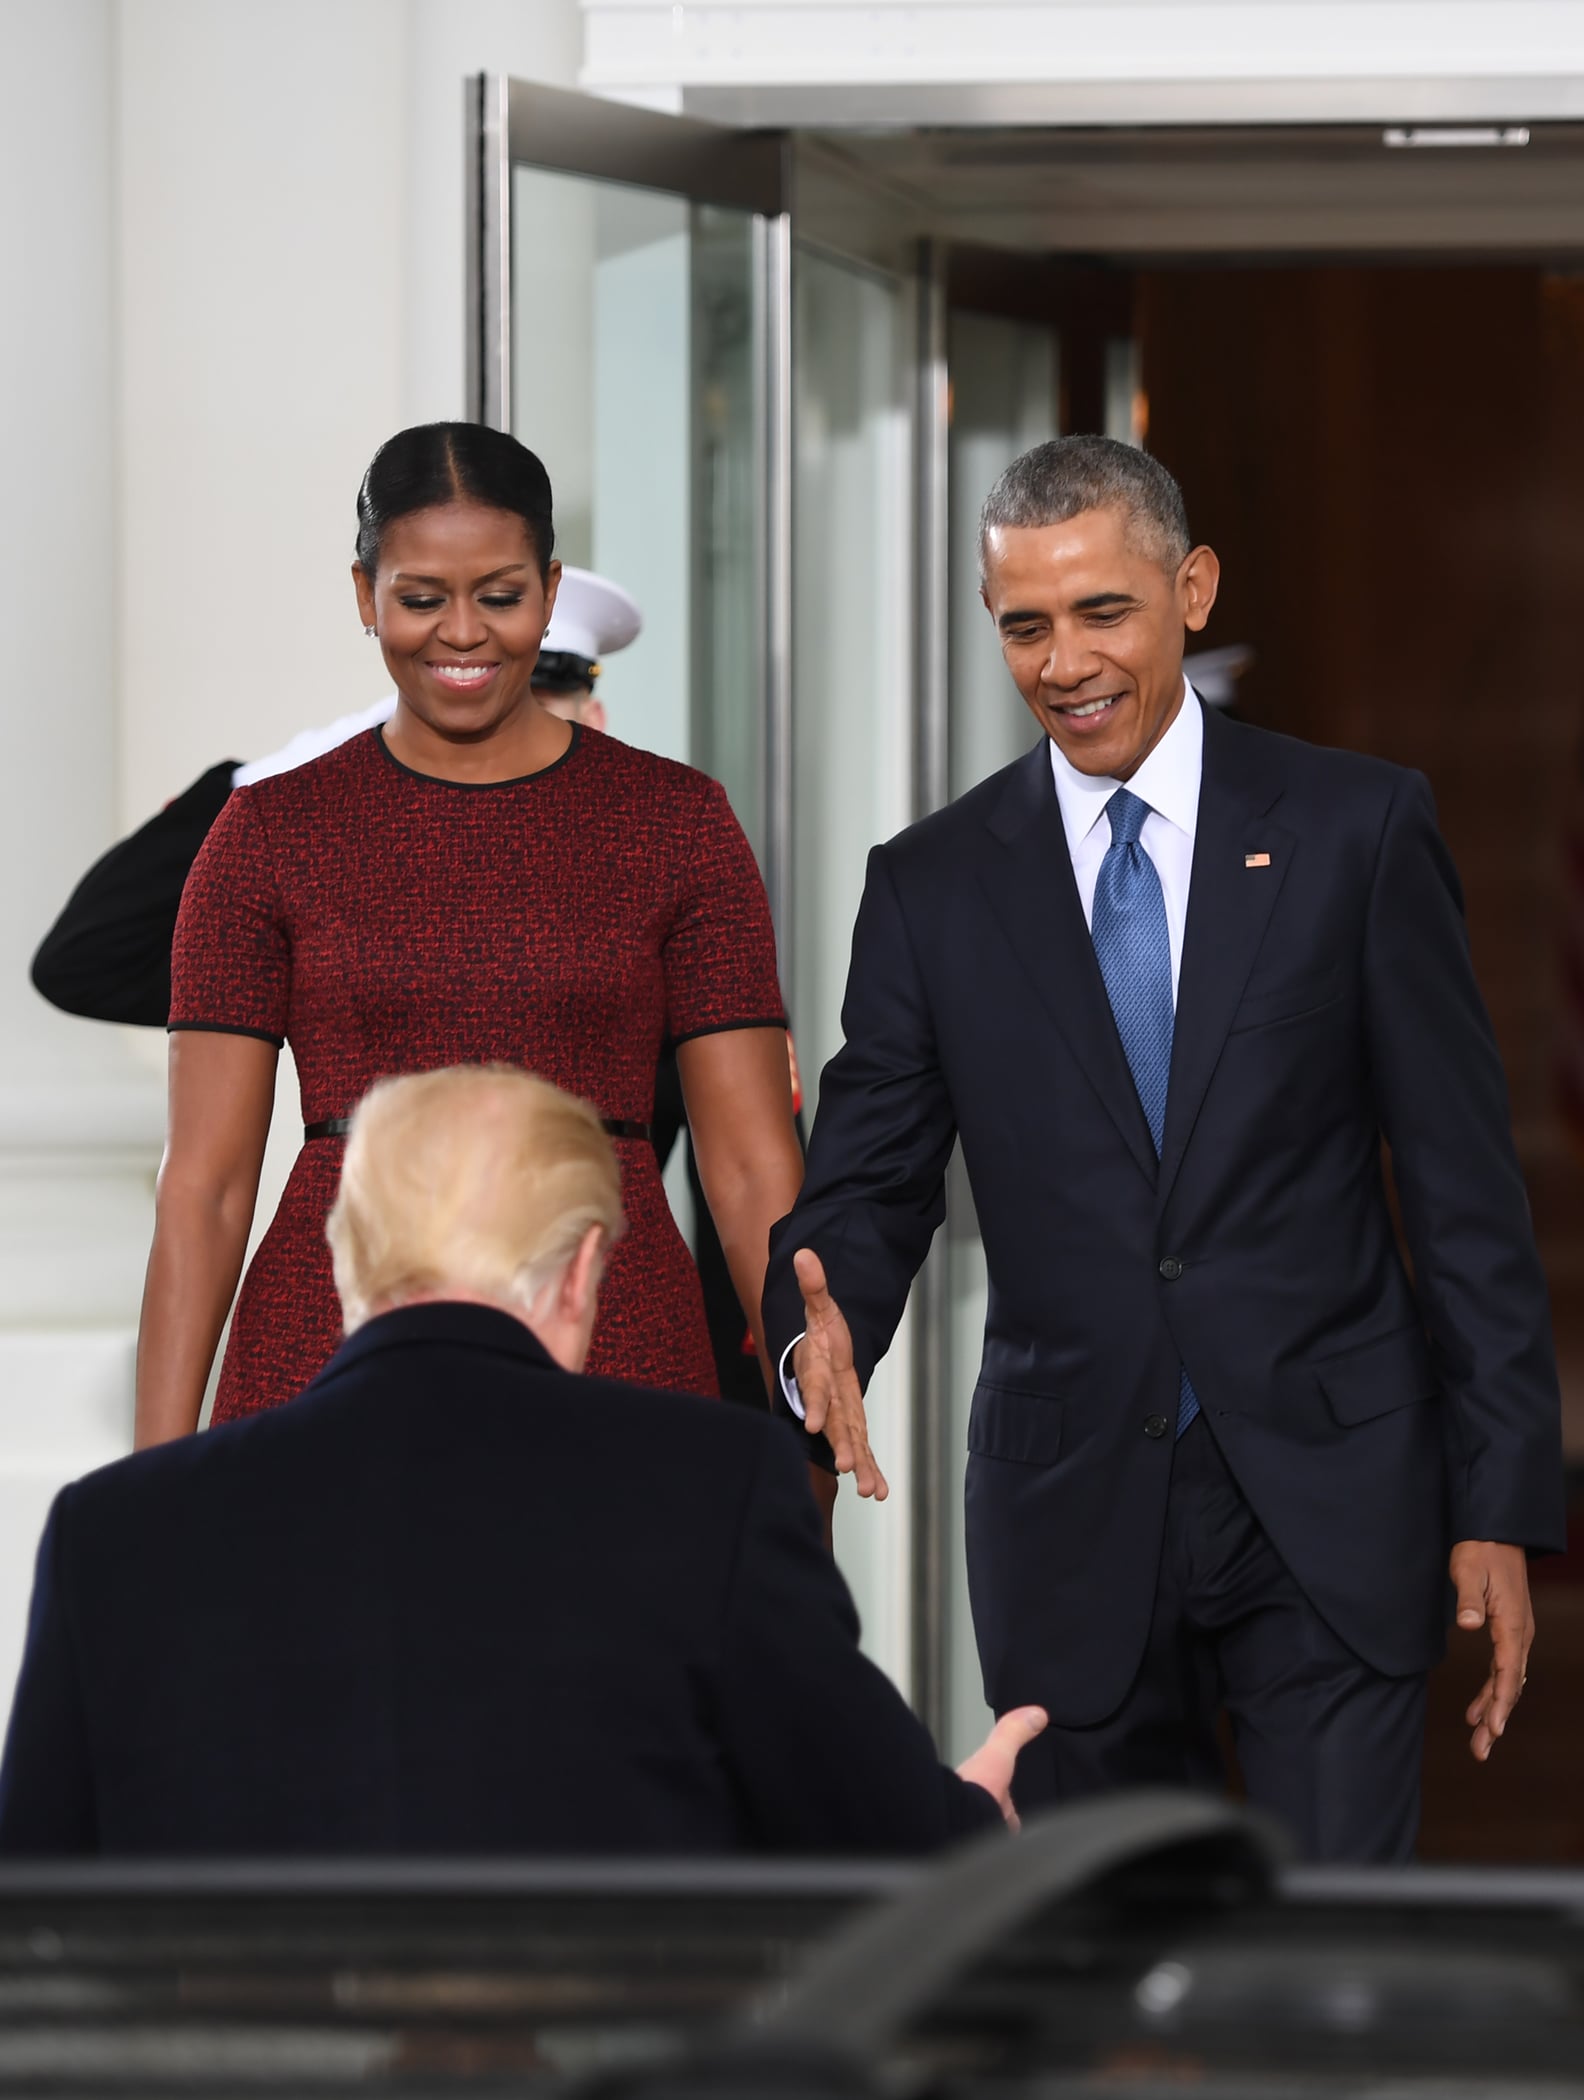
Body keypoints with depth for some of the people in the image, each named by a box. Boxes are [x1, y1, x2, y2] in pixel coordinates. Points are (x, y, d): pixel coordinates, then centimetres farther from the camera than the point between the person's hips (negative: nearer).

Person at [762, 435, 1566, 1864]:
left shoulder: (1357, 828, 1)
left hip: (1329, 1513, -2)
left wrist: (1502, 1504, -4)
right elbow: (870, 1181, 6)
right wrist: (823, 1330, -18)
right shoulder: (934, 885, 7)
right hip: (1074, 1521, 2)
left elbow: (1466, 1186, 0)